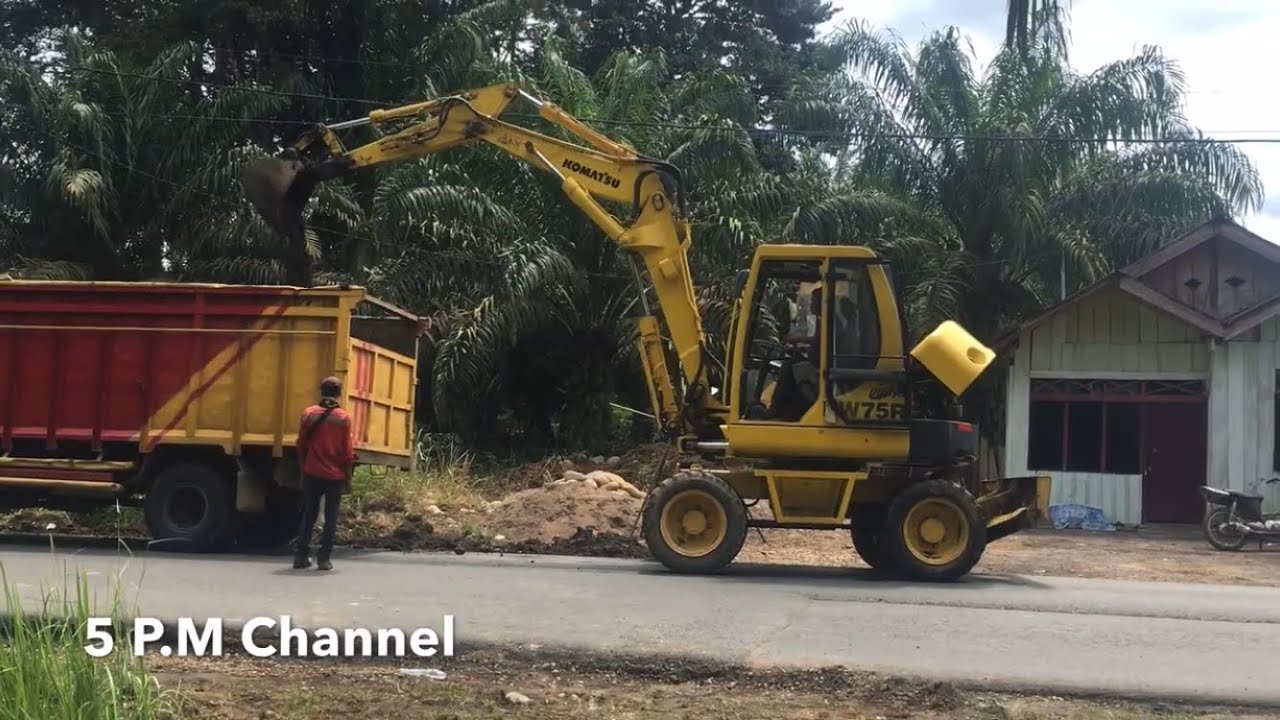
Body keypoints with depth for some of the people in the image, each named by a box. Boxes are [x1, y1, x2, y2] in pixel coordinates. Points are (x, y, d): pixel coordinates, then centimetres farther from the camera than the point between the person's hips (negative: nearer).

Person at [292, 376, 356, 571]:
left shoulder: (308, 414, 0)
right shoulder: (344, 418, -8)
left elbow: (301, 445, 6)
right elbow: (348, 452, -6)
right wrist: (348, 478, 3)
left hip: (312, 474, 2)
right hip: (335, 476, -2)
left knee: (308, 515, 11)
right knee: (331, 518, 4)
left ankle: (301, 555, 7)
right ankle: (324, 558, 1)